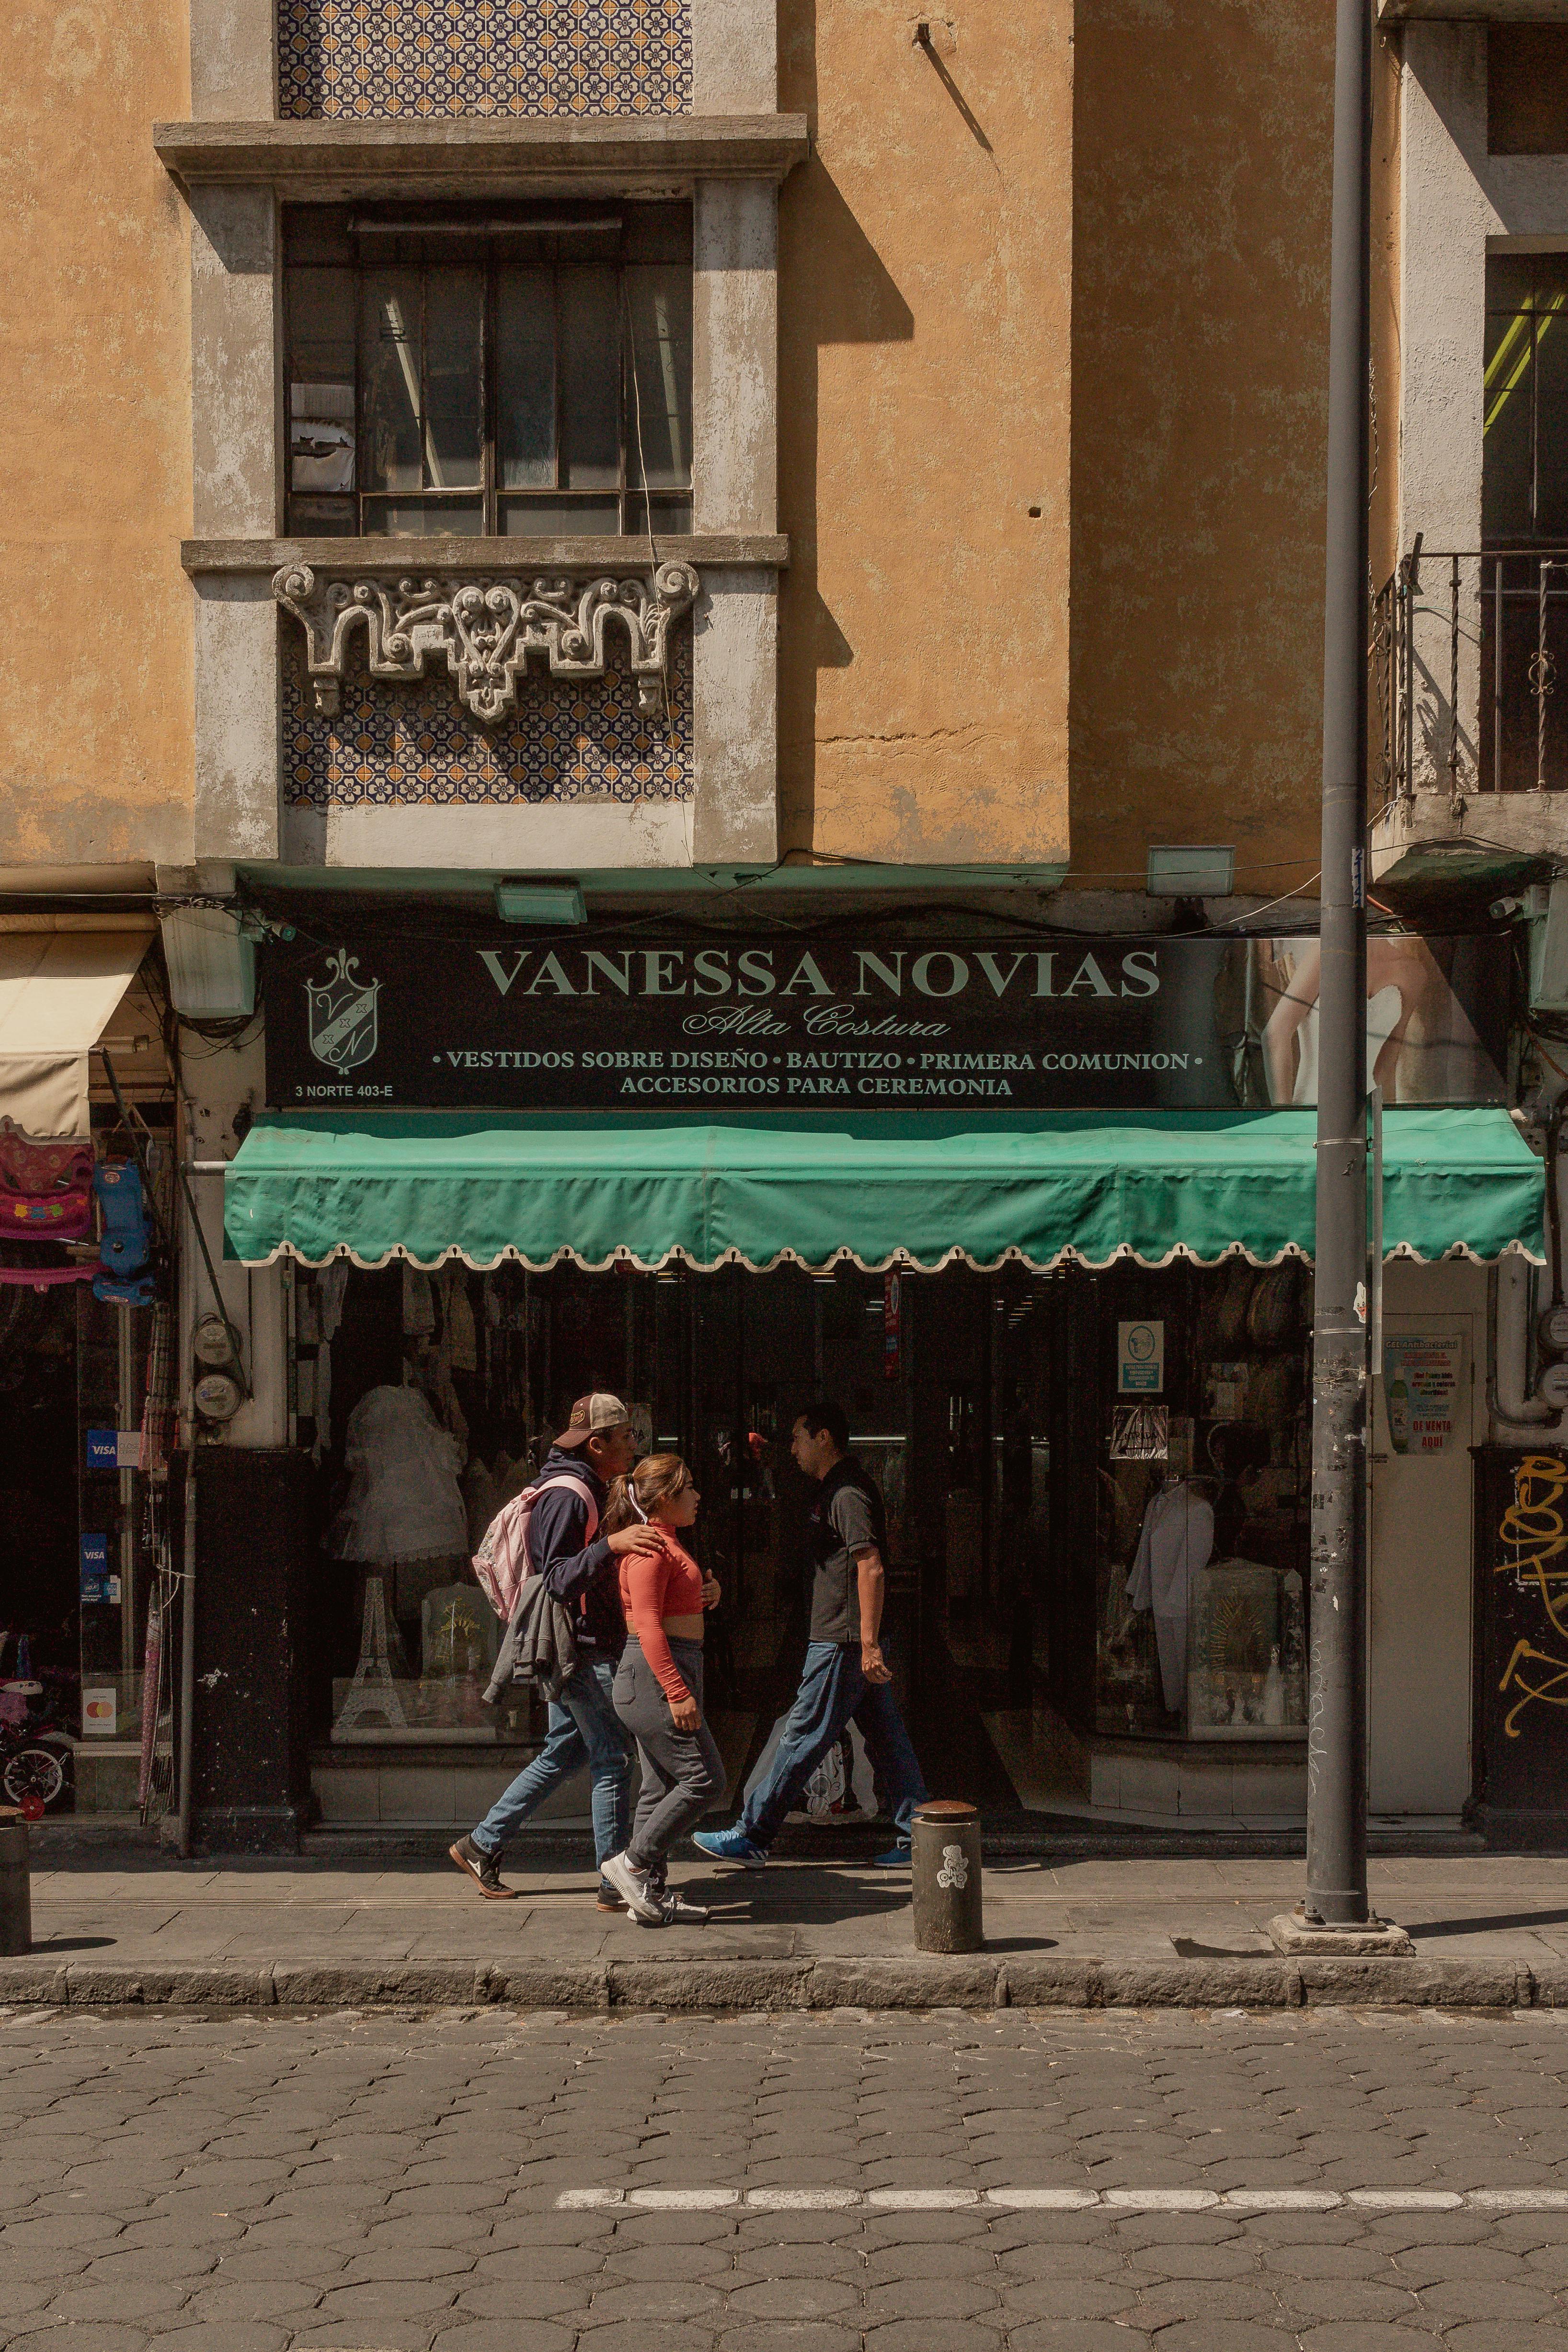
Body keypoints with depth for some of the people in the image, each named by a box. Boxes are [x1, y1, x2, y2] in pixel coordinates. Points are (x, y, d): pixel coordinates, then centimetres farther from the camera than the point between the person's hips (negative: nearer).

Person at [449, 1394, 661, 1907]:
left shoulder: (589, 1492, 16)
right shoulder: (566, 1496, -17)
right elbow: (559, 1580, -26)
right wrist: (611, 1546, -38)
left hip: (579, 1652, 11)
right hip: (584, 1651, -11)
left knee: (563, 1755, 16)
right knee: (613, 1760, -7)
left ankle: (481, 1845, 22)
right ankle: (615, 1883, -3)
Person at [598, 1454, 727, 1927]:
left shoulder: (669, 1543, 18)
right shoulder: (649, 1547, -14)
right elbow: (648, 1626, -21)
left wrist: (709, 1595, 13)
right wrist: (678, 1693, -25)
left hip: (671, 1671, 10)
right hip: (655, 1674, -10)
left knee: (662, 1786, 9)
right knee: (704, 1778, -10)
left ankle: (650, 1894, 12)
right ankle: (633, 1864, -3)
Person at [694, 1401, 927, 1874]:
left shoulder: (846, 1494, -15)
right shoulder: (841, 1488, 17)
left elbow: (871, 1568, -23)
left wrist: (868, 1644, -26)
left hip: (842, 1640, -10)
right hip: (859, 1640, 10)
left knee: (803, 1737, -4)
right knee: (885, 1738, 9)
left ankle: (752, 1837, 1)